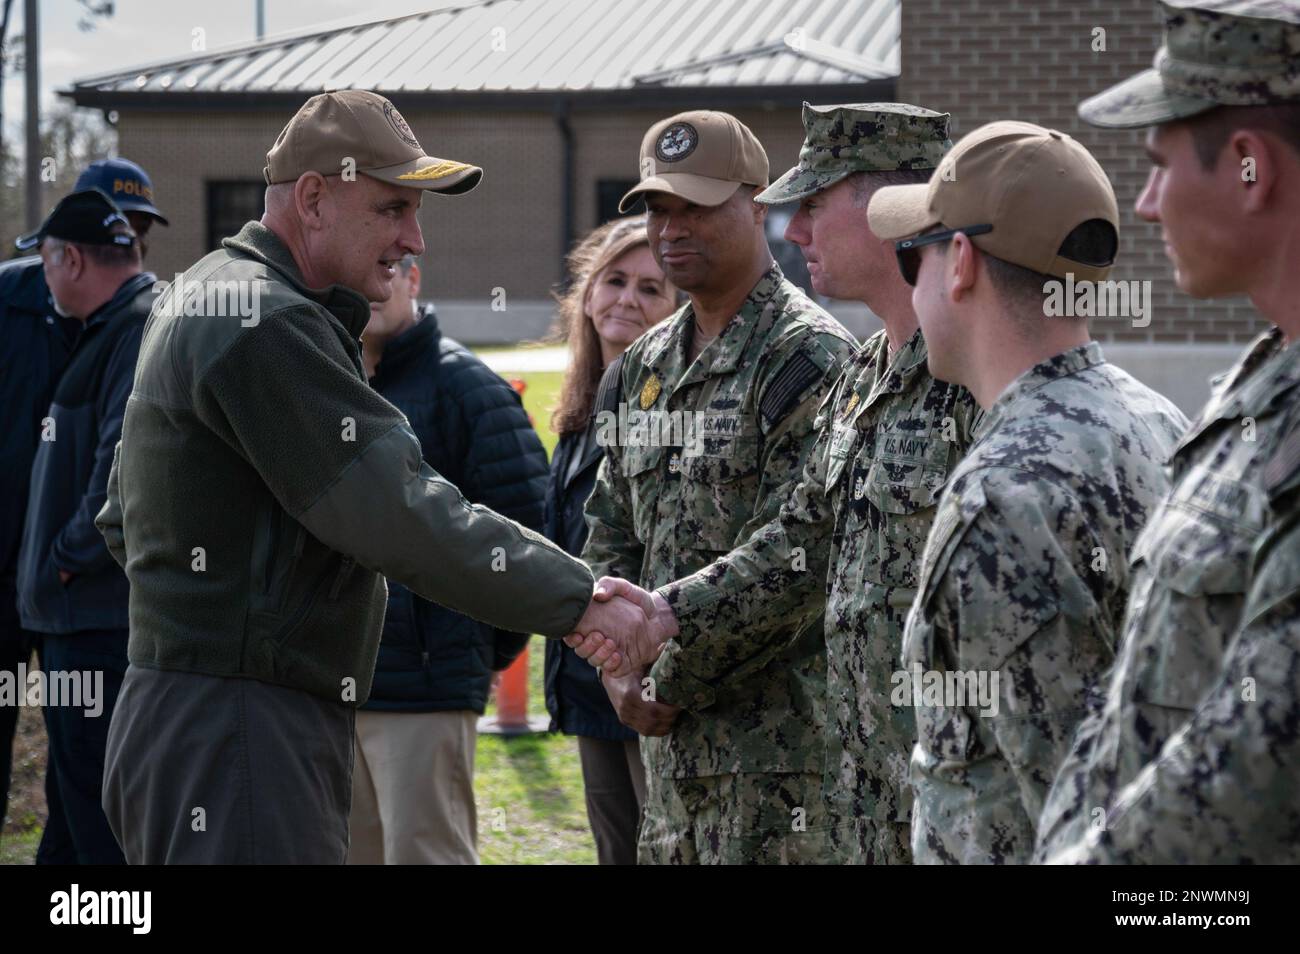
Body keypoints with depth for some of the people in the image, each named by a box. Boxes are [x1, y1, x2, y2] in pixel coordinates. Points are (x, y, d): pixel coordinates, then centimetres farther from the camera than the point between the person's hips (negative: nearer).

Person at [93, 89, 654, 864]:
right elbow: (403, 516, -21)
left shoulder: (201, 301, 18)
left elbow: (124, 520, 26)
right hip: (234, 744, -11)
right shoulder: (264, 323, -17)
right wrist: (579, 600, -16)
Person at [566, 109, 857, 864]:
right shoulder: (641, 369, 15)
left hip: (781, 736, -8)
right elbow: (611, 539, 19)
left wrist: (670, 687, -13)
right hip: (673, 739, 8)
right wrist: (624, 668, 2)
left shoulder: (809, 360, -11)